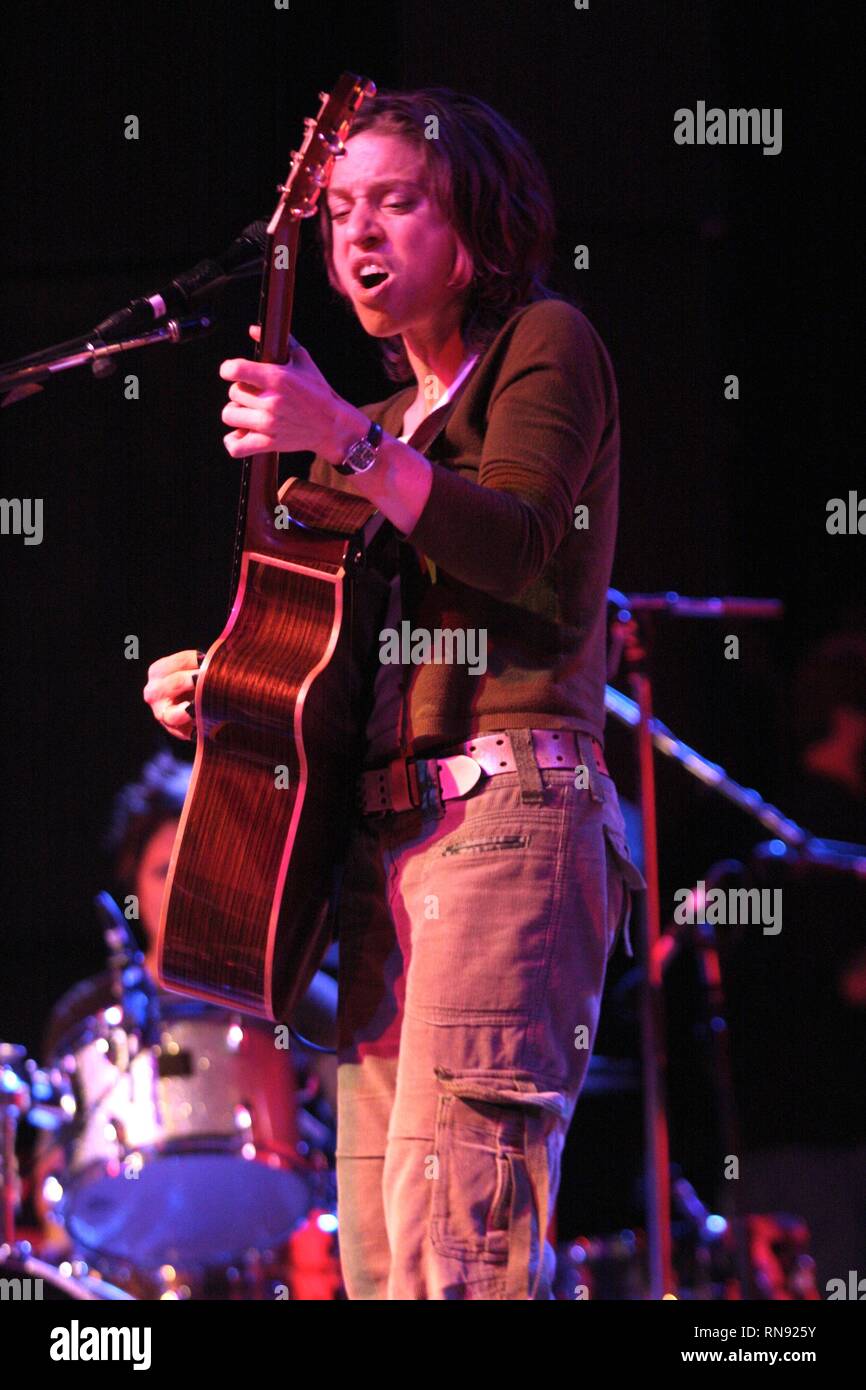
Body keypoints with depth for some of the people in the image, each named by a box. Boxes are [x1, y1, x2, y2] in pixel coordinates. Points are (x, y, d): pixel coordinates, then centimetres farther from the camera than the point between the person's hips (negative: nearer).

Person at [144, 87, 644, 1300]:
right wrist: (217, 683, 12)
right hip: (380, 825, 8)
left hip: (505, 808, -8)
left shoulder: (544, 345, 4)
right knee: (378, 1244, 3)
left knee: (453, 1225, -22)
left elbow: (514, 542, -14)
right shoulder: (392, 423, 27)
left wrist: (346, 444, -22)